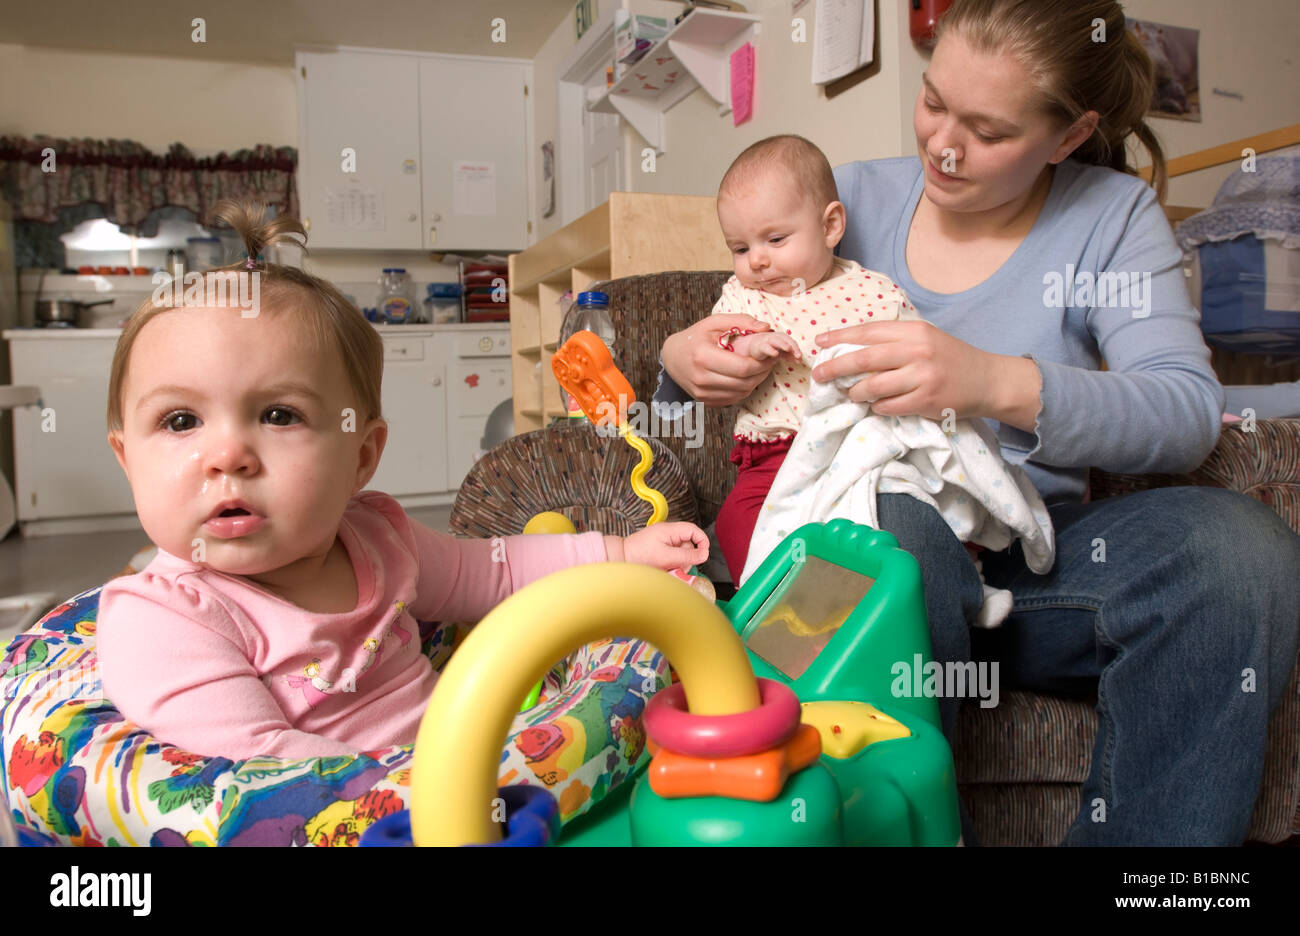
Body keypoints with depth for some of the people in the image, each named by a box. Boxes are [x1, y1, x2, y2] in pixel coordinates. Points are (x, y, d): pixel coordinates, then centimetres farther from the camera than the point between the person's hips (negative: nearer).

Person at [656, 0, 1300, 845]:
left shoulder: (1113, 215, 5)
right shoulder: (853, 198, 7)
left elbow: (1190, 413, -11)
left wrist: (999, 383, -28)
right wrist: (684, 361, -14)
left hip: (1036, 554, 1)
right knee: (896, 530, -36)